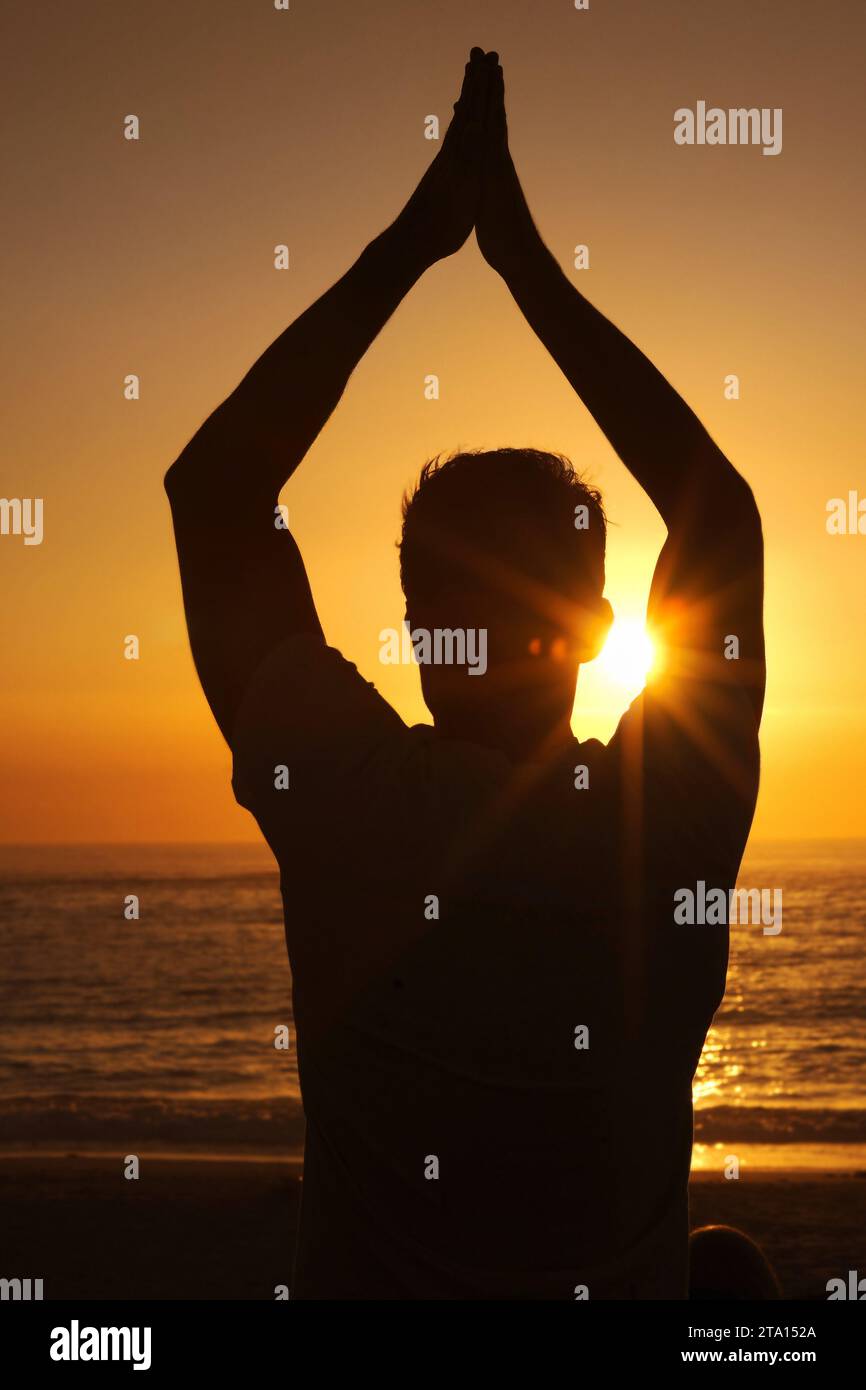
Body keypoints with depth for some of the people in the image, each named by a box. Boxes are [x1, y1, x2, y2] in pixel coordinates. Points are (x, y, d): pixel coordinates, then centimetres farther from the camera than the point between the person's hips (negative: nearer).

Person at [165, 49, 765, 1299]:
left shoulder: (343, 797, -20)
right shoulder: (670, 820, -17)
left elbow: (212, 487, -9)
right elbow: (720, 506, -4)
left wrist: (409, 245, -6)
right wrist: (525, 257, -2)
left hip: (364, 1278, 0)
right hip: (629, 1284, 0)